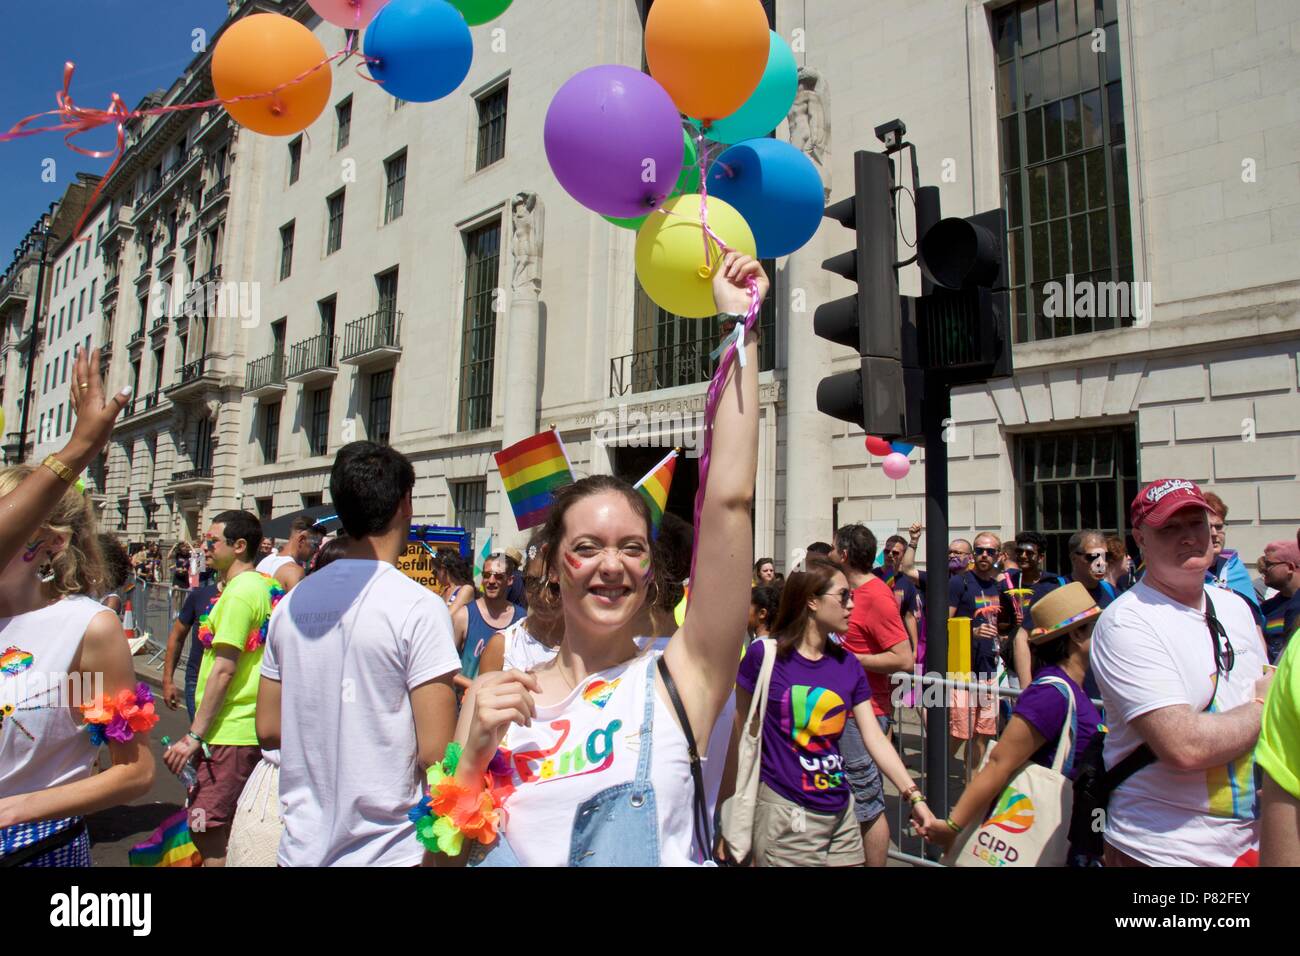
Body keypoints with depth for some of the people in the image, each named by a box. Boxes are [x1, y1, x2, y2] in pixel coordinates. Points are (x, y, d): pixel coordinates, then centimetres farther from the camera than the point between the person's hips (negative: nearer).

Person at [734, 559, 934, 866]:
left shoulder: (848, 664, 2)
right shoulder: (764, 654, -13)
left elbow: (875, 739, 2)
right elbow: (740, 731, -4)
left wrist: (914, 796, -6)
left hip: (841, 811, 5)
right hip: (786, 812, -5)